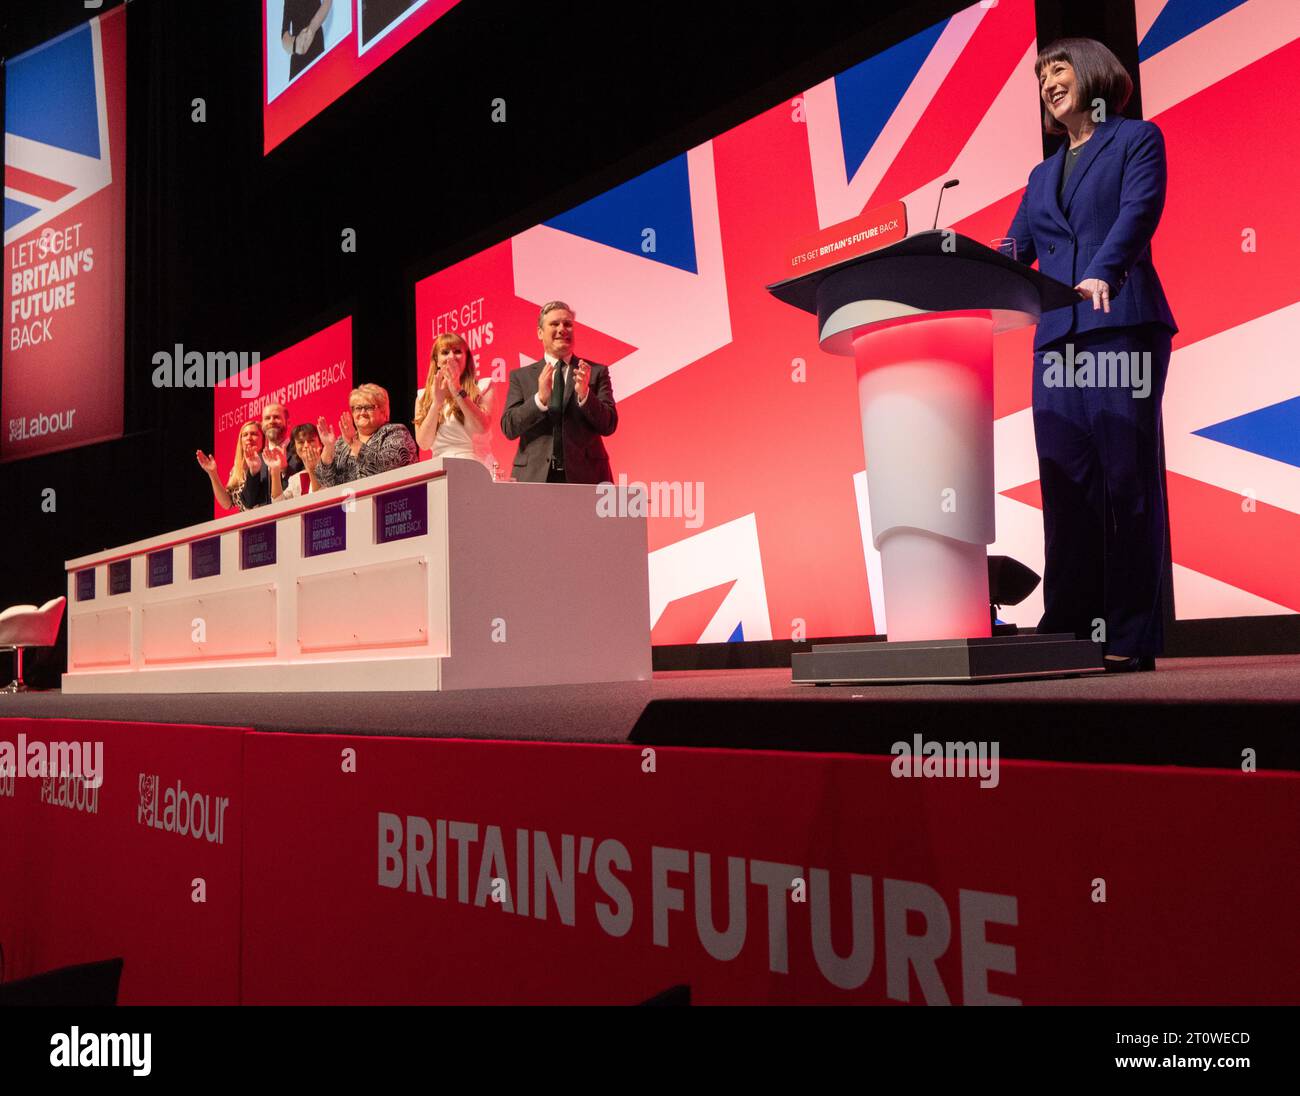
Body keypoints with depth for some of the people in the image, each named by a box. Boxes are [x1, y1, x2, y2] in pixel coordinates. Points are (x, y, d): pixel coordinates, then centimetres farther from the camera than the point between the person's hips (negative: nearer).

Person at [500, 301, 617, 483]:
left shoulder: (596, 372, 7)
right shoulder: (520, 376, 9)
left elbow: (609, 426, 0)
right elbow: (508, 428, -1)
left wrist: (584, 395, -17)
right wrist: (540, 398, -16)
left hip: (584, 477, 0)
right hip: (534, 477, 0)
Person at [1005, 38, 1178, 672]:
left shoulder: (1136, 139, 10)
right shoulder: (1043, 176, 26)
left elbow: (1139, 210, -8)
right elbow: (1012, 252, 17)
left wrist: (1101, 272, -27)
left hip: (1122, 327, -5)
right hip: (1056, 338, 5)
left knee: (1126, 478, -7)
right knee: (1065, 486, 0)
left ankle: (1131, 637, -5)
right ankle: (1067, 629, 3)